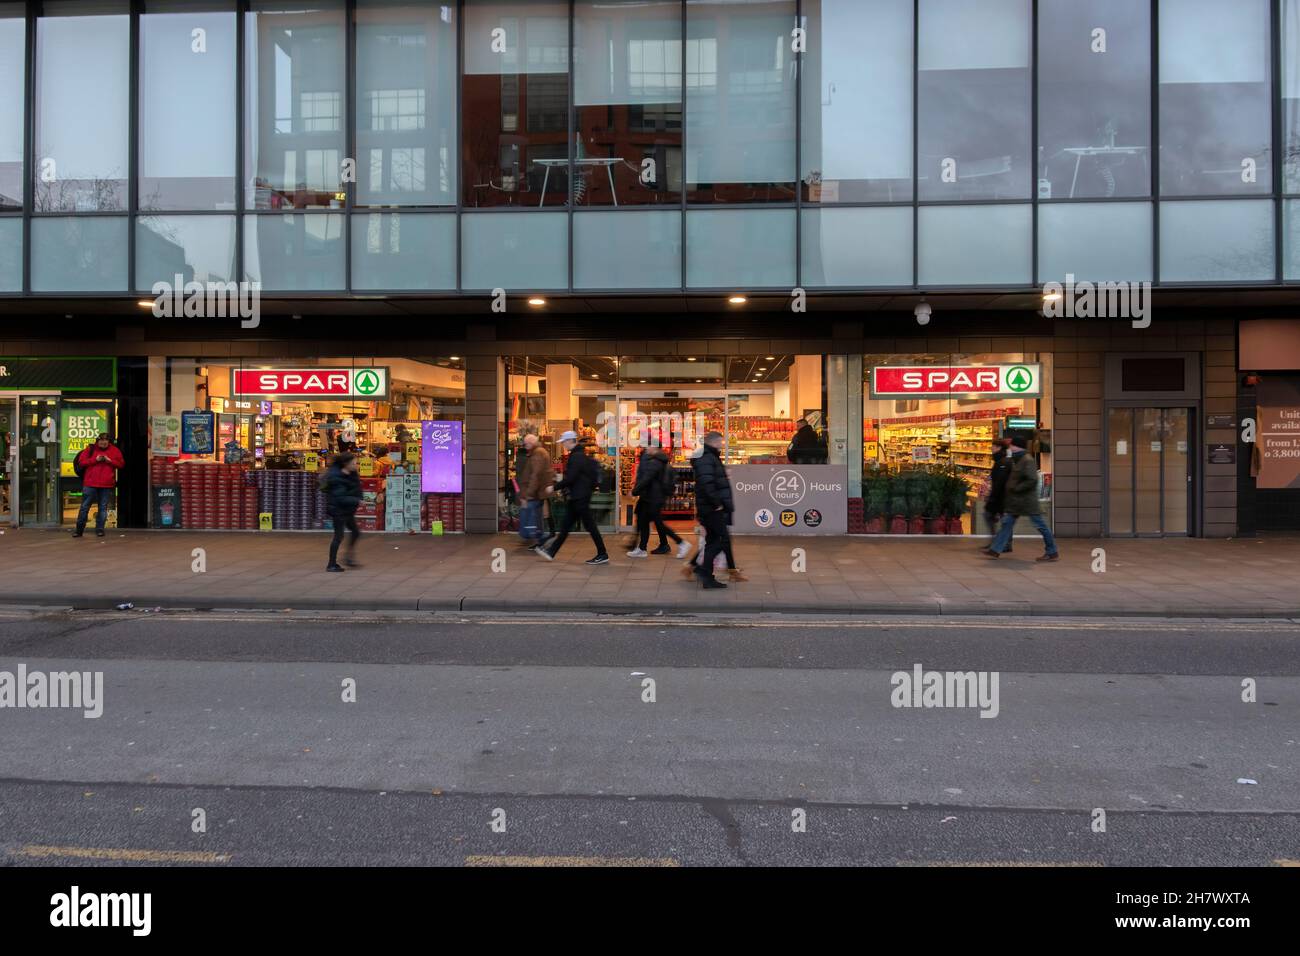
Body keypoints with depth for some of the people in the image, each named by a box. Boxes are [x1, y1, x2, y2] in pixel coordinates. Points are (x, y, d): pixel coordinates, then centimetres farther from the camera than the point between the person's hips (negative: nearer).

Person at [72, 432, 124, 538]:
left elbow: (121, 464, 6)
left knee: (103, 507, 4)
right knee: (85, 507, 2)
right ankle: (79, 530, 10)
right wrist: (95, 459, -11)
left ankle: (99, 529, 10)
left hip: (107, 485, 1)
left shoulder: (114, 450, 8)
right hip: (90, 484, 0)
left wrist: (110, 461, -9)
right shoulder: (90, 449, 5)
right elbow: (81, 462, 1)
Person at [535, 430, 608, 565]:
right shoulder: (580, 455, 14)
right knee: (565, 526, 13)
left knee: (590, 526, -4)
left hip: (580, 498, -10)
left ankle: (603, 555, 2)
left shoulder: (576, 457, -17)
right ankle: (551, 552, 19)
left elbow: (570, 478, -22)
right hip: (577, 497, 10)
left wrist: (555, 487, -12)